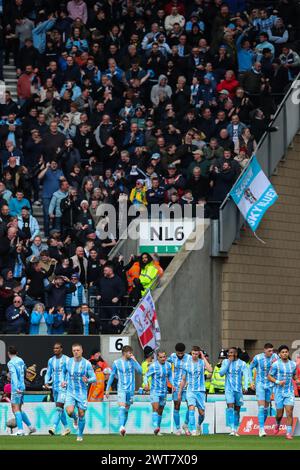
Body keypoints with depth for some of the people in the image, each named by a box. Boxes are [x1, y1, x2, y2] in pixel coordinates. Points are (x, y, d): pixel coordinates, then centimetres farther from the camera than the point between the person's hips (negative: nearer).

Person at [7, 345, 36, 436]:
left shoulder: (11, 363, -10)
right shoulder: (21, 361, 13)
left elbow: (14, 375, -24)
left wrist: (16, 388, -34)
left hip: (16, 388, -8)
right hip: (22, 387, 8)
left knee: (16, 409, -8)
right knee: (18, 409, 16)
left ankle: (20, 430, -15)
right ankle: (30, 427, 14)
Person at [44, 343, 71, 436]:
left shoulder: (66, 360, -5)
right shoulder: (51, 360, 12)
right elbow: (48, 373, 16)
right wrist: (46, 383, -2)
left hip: (63, 387, -7)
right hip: (55, 387, 7)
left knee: (59, 407, -16)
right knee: (59, 408, 12)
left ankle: (54, 428, -24)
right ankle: (66, 428, 23)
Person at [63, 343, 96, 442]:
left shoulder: (86, 363, -7)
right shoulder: (69, 362, 3)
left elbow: (94, 378, -7)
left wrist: (88, 380, -28)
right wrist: (65, 382, 9)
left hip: (82, 393, -1)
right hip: (70, 392, 1)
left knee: (81, 414, 2)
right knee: (70, 411, -19)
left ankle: (80, 435, 21)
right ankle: (75, 419, 18)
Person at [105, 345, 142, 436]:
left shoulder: (132, 362, 7)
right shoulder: (117, 363, 2)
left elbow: (140, 371, -6)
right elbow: (112, 376, 8)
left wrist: (134, 360, -10)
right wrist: (107, 389, 7)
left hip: (131, 389, 3)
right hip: (121, 389, -3)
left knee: (126, 410, 8)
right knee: (122, 408, -19)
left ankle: (122, 428, 17)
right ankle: (121, 427, -31)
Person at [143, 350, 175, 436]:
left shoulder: (168, 365, 6)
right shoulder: (153, 366, -9)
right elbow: (146, 376, -6)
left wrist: (172, 385, 4)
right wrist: (146, 384, -24)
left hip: (164, 391, 5)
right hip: (155, 390, -5)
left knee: (160, 411, 9)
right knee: (155, 408, -21)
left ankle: (158, 430, 17)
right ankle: (155, 427, -31)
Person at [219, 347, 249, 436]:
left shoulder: (242, 364, 0)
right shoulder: (226, 362, 6)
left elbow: (246, 376, -7)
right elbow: (221, 373, -3)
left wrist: (245, 386, -23)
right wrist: (228, 362, -9)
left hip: (238, 389, 0)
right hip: (229, 389, 0)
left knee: (237, 410, 7)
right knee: (230, 407, -16)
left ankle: (236, 430, 18)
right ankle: (232, 429, -23)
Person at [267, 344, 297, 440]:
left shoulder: (293, 364, 7)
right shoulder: (276, 364, -6)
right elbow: (269, 377, -4)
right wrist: (278, 382, -19)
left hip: (289, 392, 2)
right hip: (279, 392, -2)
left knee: (289, 412, -12)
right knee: (279, 414, 5)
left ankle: (289, 433, -9)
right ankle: (277, 425, 39)